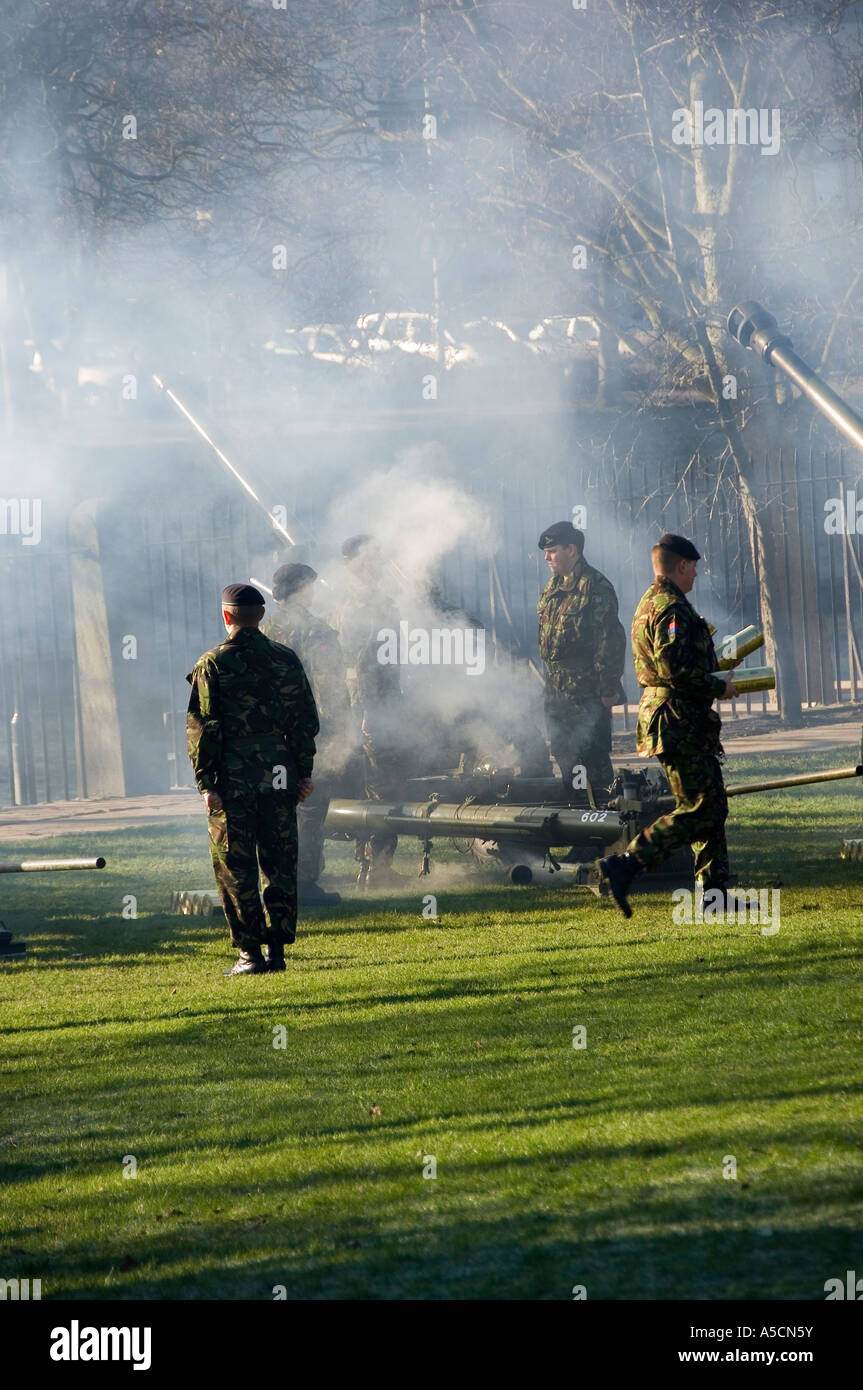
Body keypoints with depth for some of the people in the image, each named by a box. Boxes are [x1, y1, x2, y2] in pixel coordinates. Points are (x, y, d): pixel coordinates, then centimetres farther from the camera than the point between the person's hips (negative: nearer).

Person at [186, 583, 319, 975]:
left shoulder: (213, 664, -5)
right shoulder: (286, 660, 6)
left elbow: (202, 729, -8)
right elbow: (306, 721, 8)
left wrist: (206, 782, -5)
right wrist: (304, 772, 13)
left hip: (233, 779, -4)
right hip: (279, 776, 4)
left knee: (235, 868, 1)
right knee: (279, 863, 10)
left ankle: (250, 952, -3)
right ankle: (277, 948, 9)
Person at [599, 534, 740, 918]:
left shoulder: (648, 604, 18)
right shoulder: (672, 608, -15)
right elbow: (674, 668, -25)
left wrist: (716, 670, 21)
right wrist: (718, 687, -14)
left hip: (662, 716, 11)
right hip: (680, 724, -11)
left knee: (713, 806, 12)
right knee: (697, 810, -10)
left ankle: (715, 892, 12)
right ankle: (625, 865, -15)